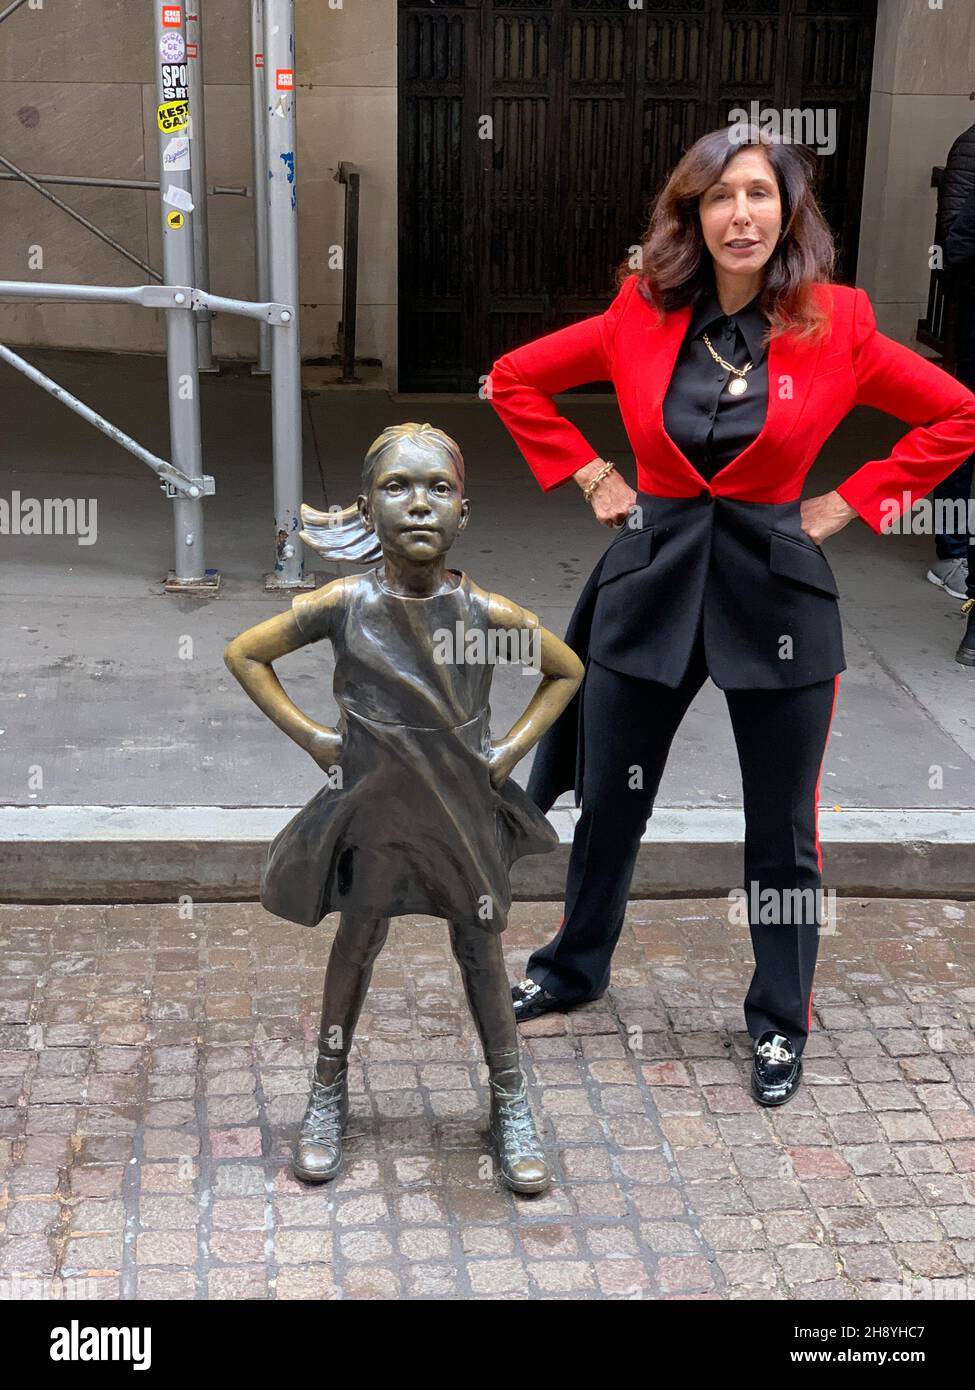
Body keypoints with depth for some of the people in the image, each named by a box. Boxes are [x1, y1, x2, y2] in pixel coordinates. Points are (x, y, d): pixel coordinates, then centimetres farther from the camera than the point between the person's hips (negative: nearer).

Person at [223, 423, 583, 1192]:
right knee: (358, 940, 13)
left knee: (481, 948, 11)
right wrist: (311, 735, -5)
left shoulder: (488, 612, -14)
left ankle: (510, 1101, 27)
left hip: (467, 807, 1)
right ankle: (330, 1089, 32)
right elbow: (244, 654, -1)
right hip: (374, 806, 0)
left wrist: (512, 747, -3)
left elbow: (567, 670, 4)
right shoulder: (343, 604, -15)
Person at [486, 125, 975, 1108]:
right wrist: (589, 476, 2)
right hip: (651, 579, 2)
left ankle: (779, 1023, 29)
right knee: (608, 800, 14)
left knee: (781, 829, 9)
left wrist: (852, 502, -4)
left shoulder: (835, 327, -7)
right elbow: (513, 380, 9)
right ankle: (573, 968, 39)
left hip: (775, 589, -1)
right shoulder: (641, 316, -2)